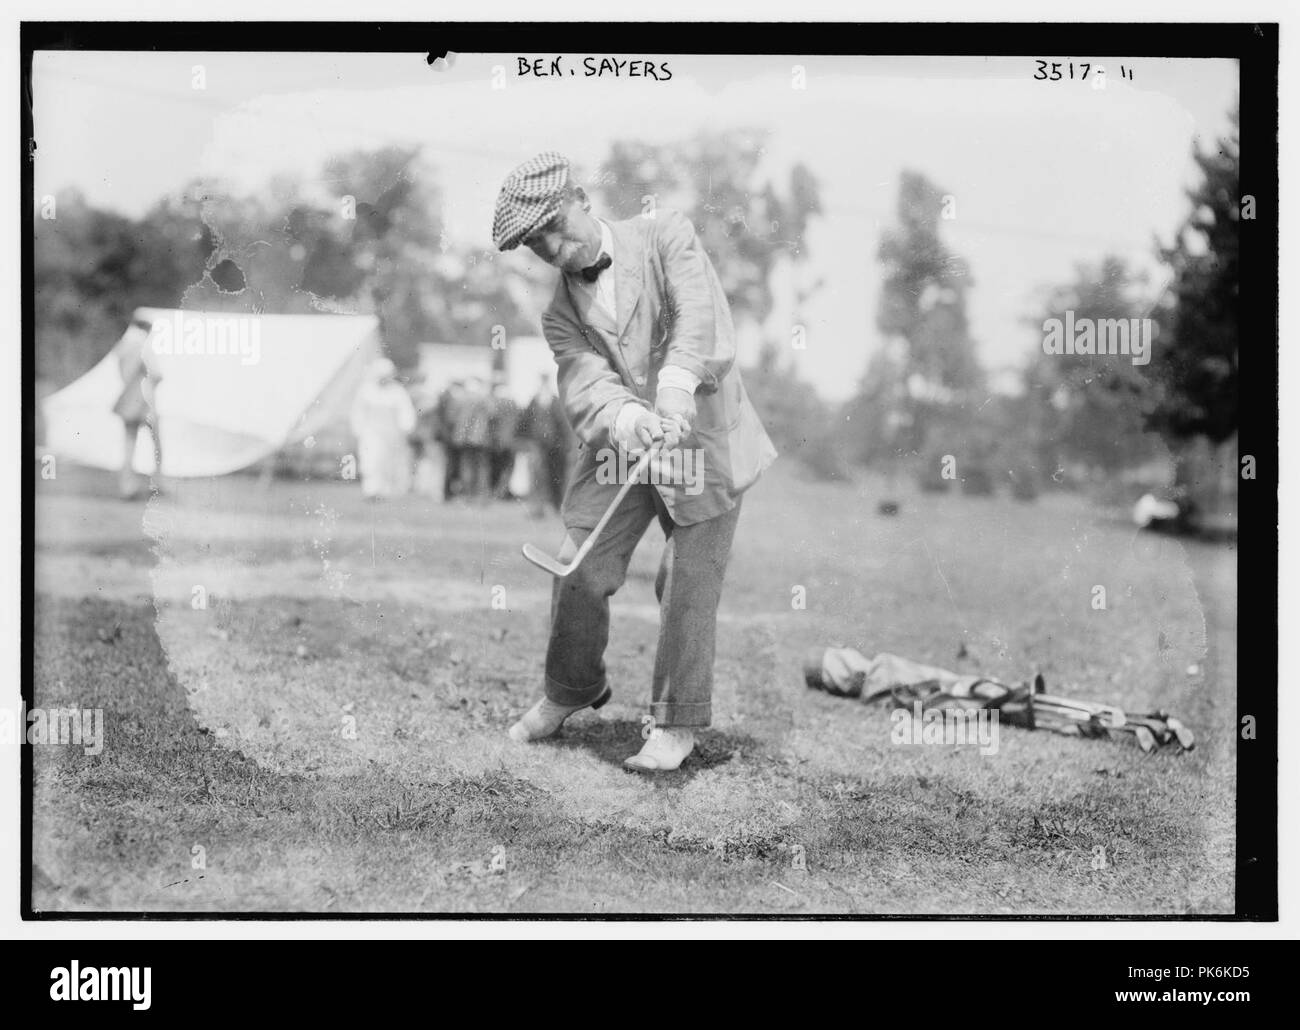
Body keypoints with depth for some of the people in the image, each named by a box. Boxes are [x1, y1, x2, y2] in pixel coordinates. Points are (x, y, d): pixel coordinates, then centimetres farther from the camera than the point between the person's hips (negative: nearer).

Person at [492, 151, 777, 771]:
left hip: (704, 438, -4)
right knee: (579, 574, 1)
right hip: (618, 448, 4)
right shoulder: (561, 314, 5)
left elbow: (697, 312, -20)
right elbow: (584, 380, -13)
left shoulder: (665, 236, -3)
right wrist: (623, 417, -37)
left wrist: (678, 381, -38)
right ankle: (569, 692, 27)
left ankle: (676, 724, 12)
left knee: (688, 582, -3)